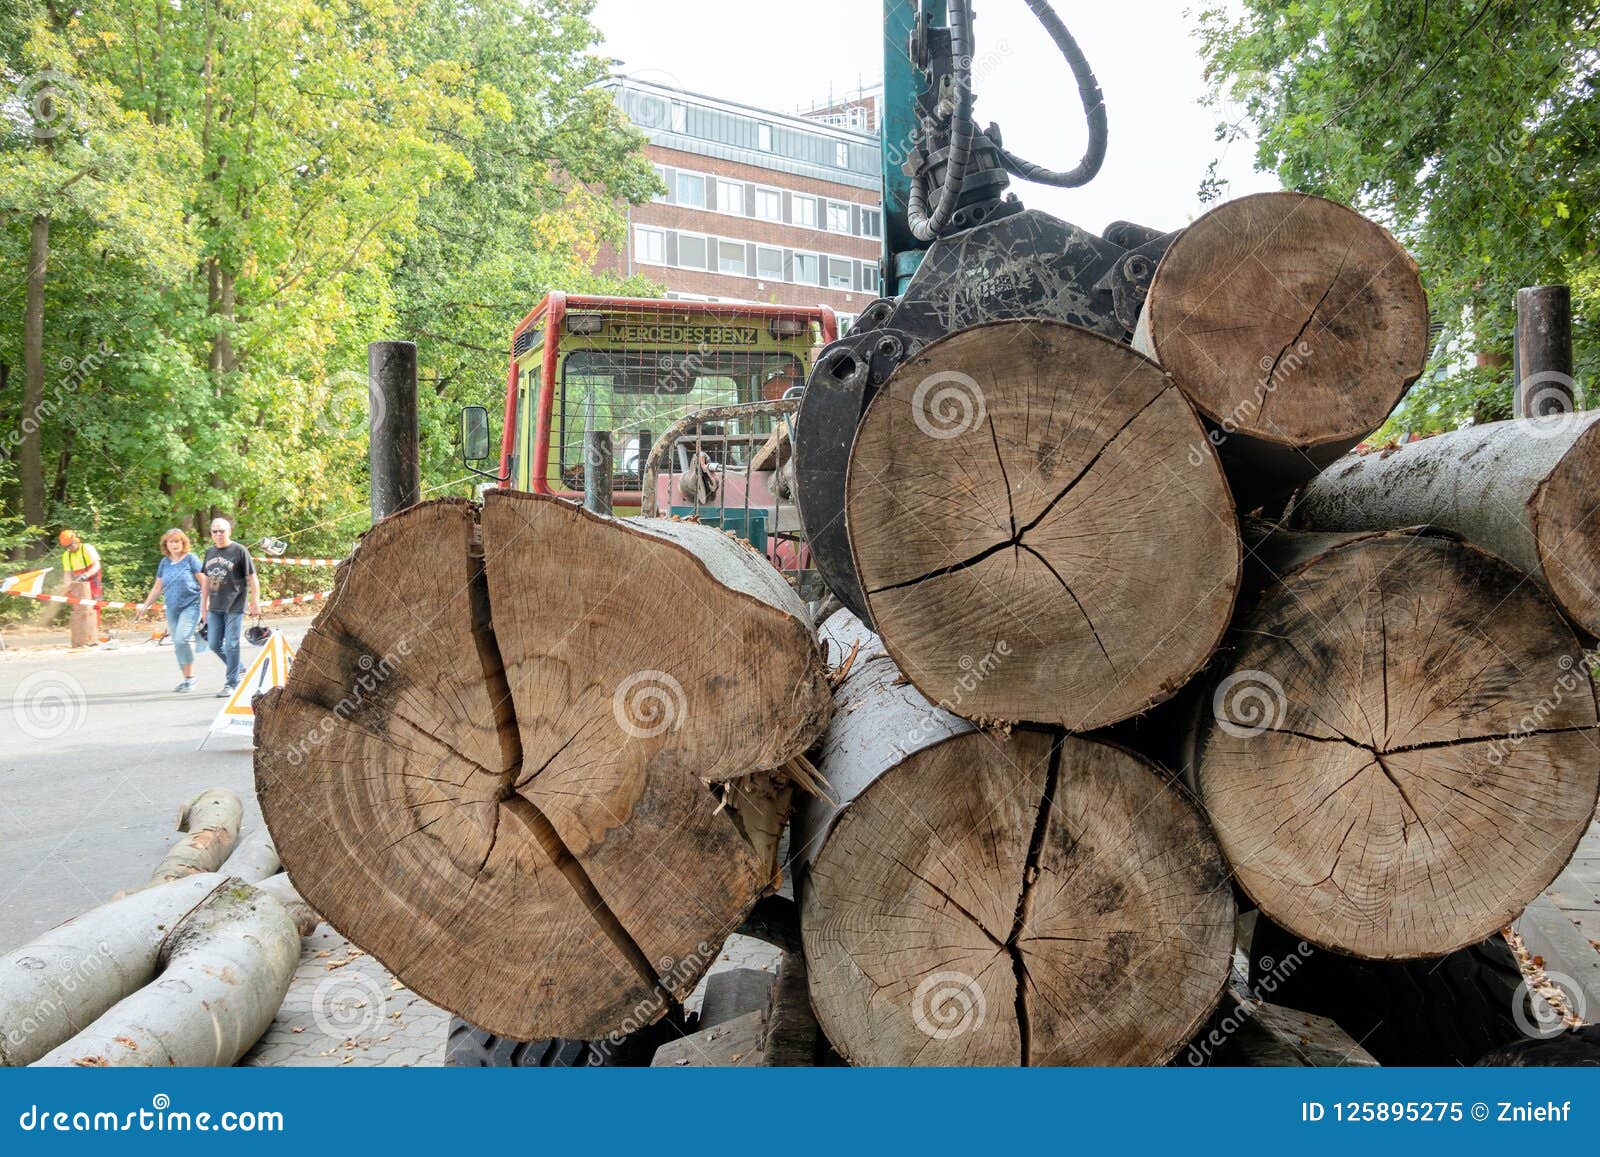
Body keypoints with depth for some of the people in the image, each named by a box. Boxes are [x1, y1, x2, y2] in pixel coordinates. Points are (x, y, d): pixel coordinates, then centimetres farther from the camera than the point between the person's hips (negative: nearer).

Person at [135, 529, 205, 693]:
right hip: (172, 609, 6)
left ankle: (190, 677, -9)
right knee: (177, 644, 6)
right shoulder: (164, 562, 12)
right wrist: (145, 606, 21)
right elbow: (157, 588, 20)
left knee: (182, 639, -19)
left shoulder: (190, 558, -4)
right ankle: (187, 680, 15)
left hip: (191, 605, -6)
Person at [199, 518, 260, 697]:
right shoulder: (210, 553, 12)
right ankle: (239, 669, 28)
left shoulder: (239, 551, -6)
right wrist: (203, 605, 17)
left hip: (235, 606, -6)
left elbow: (252, 578, -5)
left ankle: (231, 684, 3)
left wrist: (255, 601, -7)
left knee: (231, 645, -5)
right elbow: (206, 580, 18)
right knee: (214, 644, 8)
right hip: (215, 607, 6)